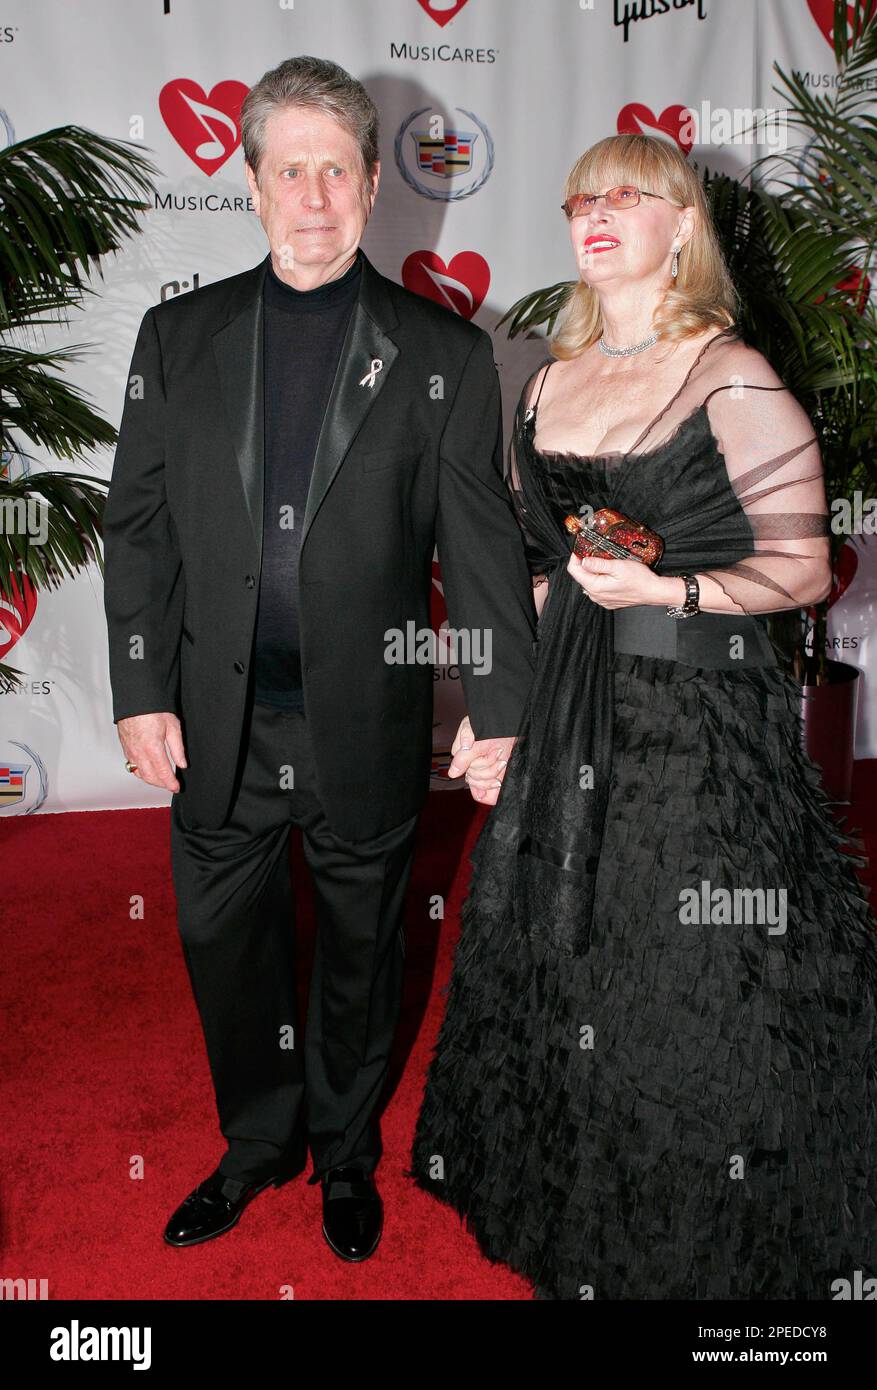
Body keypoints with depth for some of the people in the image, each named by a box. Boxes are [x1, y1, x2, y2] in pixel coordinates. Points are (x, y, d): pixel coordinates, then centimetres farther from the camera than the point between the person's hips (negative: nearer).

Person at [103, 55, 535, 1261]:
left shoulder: (445, 354, -2)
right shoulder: (179, 335, 3)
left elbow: (482, 546, -3)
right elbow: (139, 525, 4)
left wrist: (502, 716, -5)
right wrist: (141, 691, -2)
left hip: (369, 727, -1)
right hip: (219, 726, 2)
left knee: (361, 955, 15)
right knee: (225, 946, 16)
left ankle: (347, 1156, 41)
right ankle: (259, 1144, 42)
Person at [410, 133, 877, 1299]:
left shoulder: (733, 380, -8)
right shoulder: (550, 382, 10)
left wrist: (667, 590, -21)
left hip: (702, 714, -6)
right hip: (564, 715, 6)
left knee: (690, 986, 6)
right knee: (559, 967, 17)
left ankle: (707, 1247, 33)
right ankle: (571, 1214, 43)